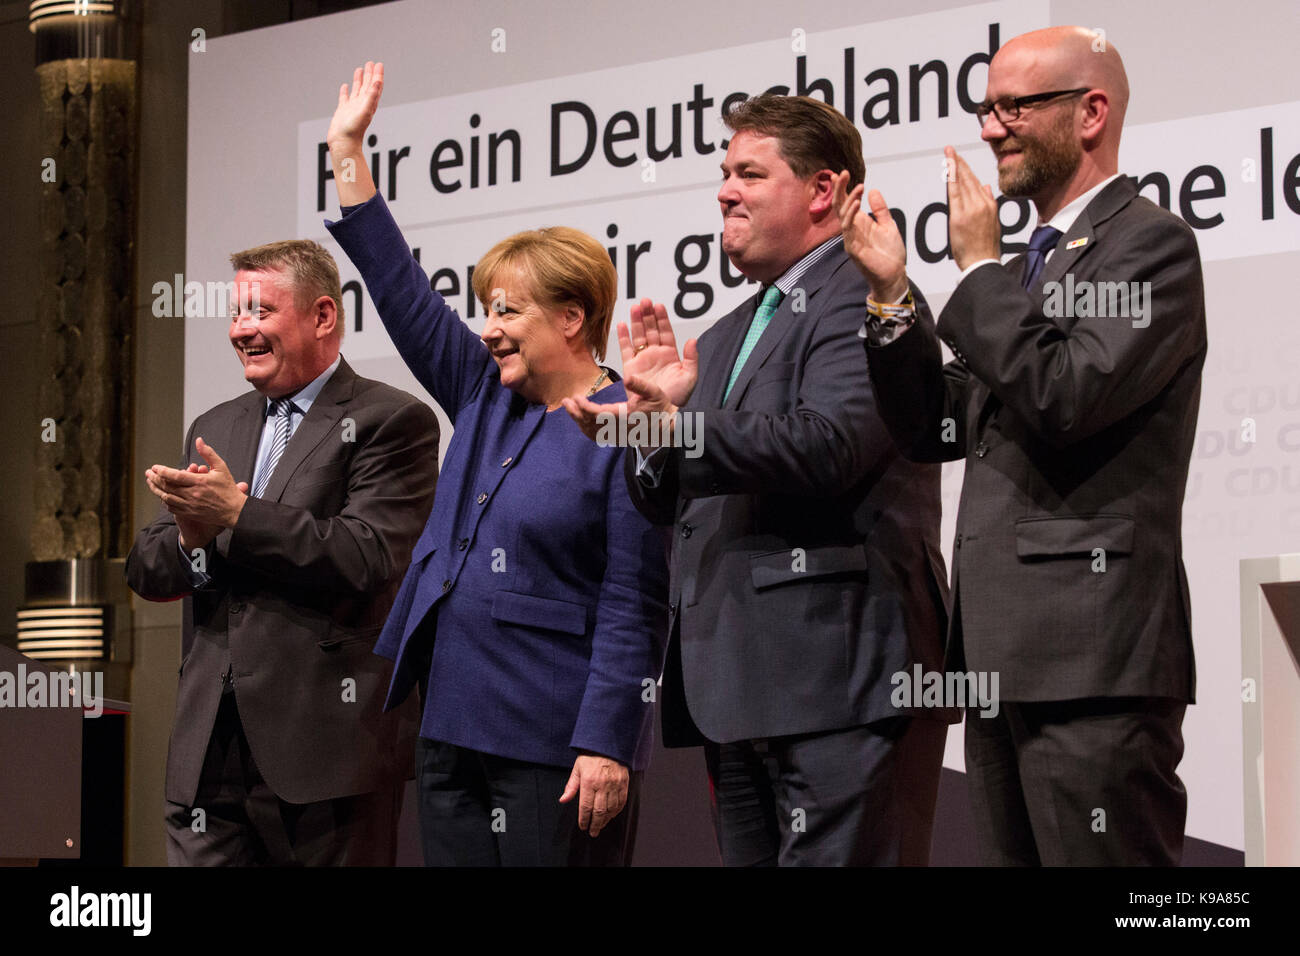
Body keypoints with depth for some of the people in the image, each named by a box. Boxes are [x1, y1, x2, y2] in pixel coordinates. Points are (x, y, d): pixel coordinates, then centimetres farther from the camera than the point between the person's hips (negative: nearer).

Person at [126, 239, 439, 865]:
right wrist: (191, 537, -8)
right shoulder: (215, 428, 19)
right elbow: (146, 573, 15)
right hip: (211, 749, 6)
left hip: (326, 743, -5)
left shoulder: (391, 422, -2)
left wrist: (236, 516, -17)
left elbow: (366, 560, -15)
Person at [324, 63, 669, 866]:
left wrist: (606, 747, -18)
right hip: (455, 732, 8)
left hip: (556, 748, -7)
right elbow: (404, 294, 14)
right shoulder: (487, 401, 12)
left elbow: (634, 611, -13)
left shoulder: (628, 434, -9)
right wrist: (348, 151, 14)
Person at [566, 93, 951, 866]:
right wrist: (653, 411, 1)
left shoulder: (863, 297, -4)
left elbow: (826, 446, -20)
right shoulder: (728, 336, 24)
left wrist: (675, 424, -22)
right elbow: (668, 501, 20)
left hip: (839, 680, -9)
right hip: (739, 686, 9)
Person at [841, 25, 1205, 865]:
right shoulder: (1032, 262, 21)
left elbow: (1068, 398, -20)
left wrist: (979, 268, -9)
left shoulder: (1150, 243, -6)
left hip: (1092, 660, -9)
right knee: (1016, 855, 11)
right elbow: (940, 430, 17)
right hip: (1006, 664, 9)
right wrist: (894, 290, 6)